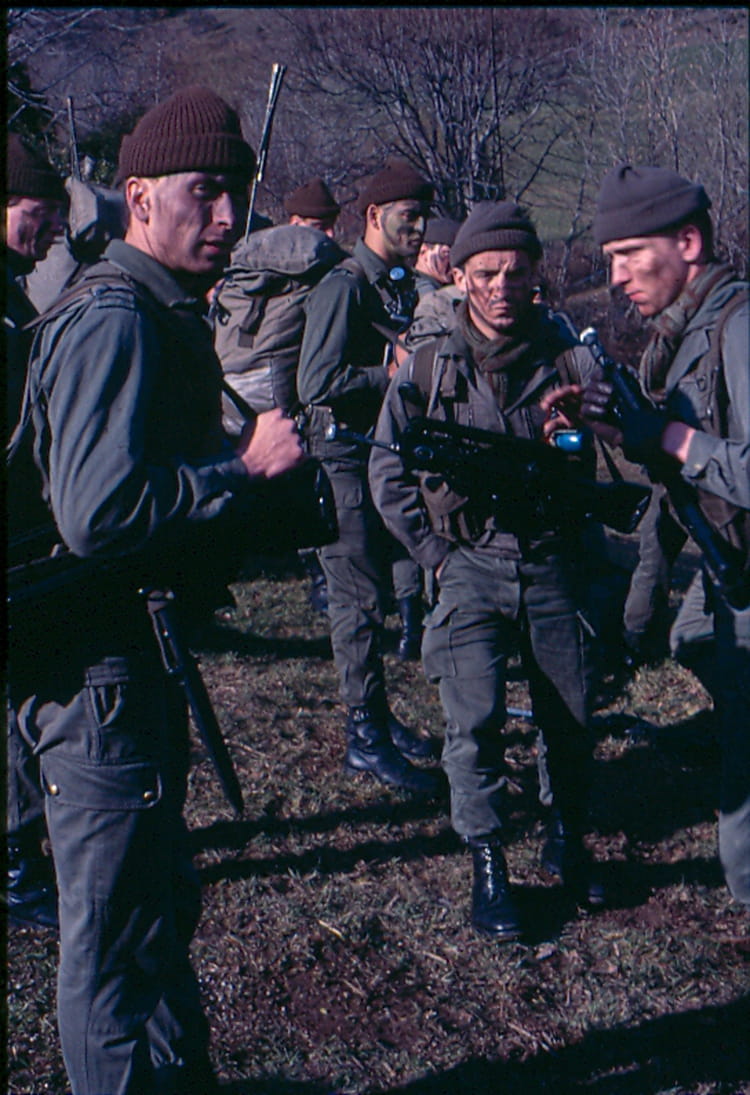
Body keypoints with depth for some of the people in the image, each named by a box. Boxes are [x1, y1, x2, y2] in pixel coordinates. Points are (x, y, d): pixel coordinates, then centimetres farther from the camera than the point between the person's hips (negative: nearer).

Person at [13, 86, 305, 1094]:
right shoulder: (113, 320, -19)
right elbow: (99, 513, -31)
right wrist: (246, 466, -21)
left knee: (161, 906, 25)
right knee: (118, 944, 4)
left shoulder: (164, 312, 15)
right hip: (100, 673, -11)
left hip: (138, 660, 11)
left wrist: (255, 495, 10)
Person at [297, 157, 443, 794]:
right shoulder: (345, 287, -13)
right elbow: (316, 384, -22)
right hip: (347, 460, -9)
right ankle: (366, 737, 5)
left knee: (378, 591, 14)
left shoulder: (404, 286, 15)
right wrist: (392, 374, -18)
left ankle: (376, 717, 26)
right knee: (360, 600, -3)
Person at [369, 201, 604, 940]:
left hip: (551, 566, 1)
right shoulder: (426, 369, 2)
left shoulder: (569, 361, 2)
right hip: (469, 567, -1)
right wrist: (435, 554, 0)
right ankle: (487, 866, 8)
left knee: (573, 716, 6)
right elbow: (388, 474, 7)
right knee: (475, 719, -9)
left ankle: (567, 840, 31)